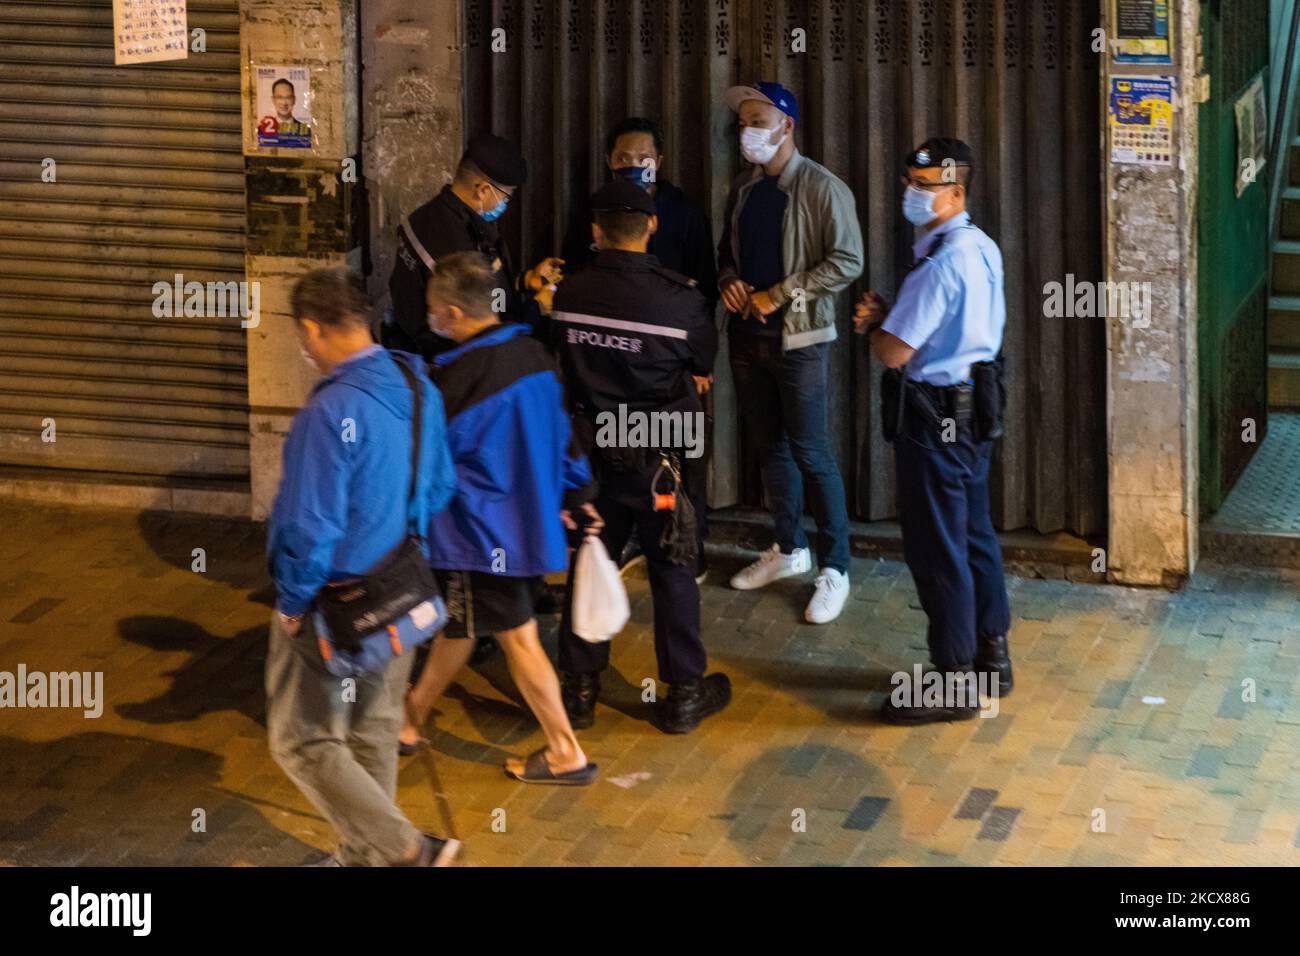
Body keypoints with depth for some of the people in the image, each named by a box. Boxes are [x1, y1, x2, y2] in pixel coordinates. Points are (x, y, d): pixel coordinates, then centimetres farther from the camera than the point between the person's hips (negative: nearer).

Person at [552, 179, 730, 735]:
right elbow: (706, 362, 0)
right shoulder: (679, 299, -17)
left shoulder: (567, 295, -9)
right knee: (672, 570, 9)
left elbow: (557, 358, 5)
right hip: (654, 458, -3)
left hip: (589, 452, 3)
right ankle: (684, 695, 17)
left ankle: (578, 689, 22)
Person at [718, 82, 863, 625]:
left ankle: (834, 569, 3)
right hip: (747, 335, 7)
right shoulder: (743, 189, 10)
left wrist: (779, 294, -18)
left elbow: (847, 261, -15)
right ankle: (789, 549, 27)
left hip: (798, 339, -7)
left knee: (810, 452, -5)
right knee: (767, 446, 13)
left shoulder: (822, 188, -11)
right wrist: (729, 280, -3)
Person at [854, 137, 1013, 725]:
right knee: (975, 533, 20)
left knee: (937, 549, 0)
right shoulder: (981, 248, 7)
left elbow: (893, 353, -23)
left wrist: (874, 325, -1)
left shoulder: (942, 264, -24)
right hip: (974, 405, 10)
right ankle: (991, 658, 32)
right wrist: (887, 316, 0)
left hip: (937, 413, -10)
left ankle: (954, 683, 9)